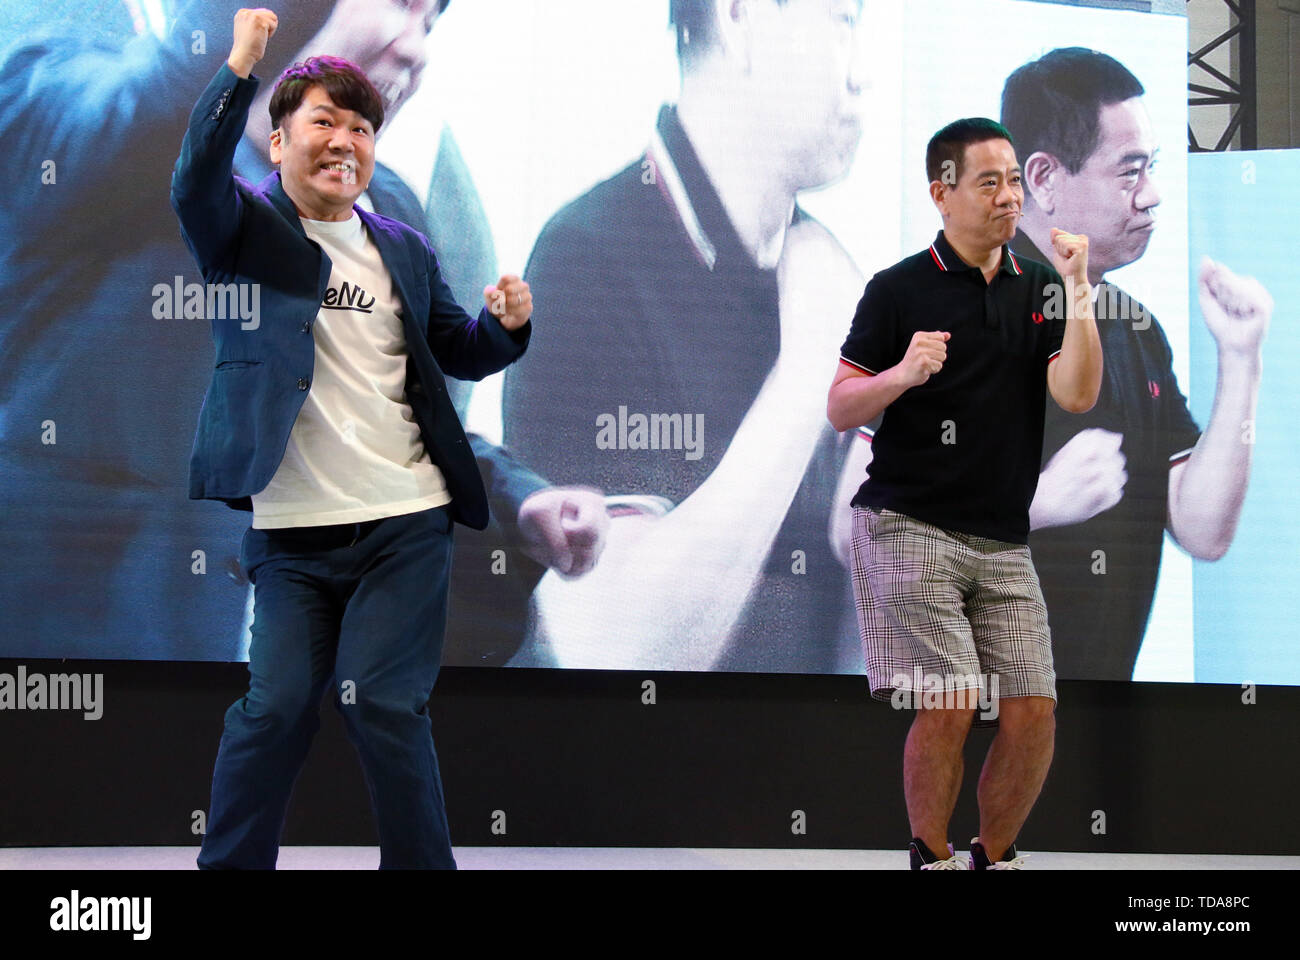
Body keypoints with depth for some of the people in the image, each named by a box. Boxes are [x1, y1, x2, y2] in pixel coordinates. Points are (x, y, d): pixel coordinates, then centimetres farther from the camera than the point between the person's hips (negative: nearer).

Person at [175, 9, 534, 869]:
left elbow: (456, 350, 22)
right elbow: (197, 183, -20)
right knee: (278, 704, -2)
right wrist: (239, 69, -29)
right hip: (291, 534, -1)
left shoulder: (405, 249, 13)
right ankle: (229, 866, 13)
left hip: (405, 525, 2)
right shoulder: (247, 227, 2)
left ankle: (422, 865, 7)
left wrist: (506, 325, 0)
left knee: (382, 700, -6)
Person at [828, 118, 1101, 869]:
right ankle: (932, 859, 6)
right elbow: (840, 411, 0)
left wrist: (1079, 291, -11)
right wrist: (903, 373, -19)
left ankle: (996, 858, 17)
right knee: (948, 708, -14)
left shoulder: (1040, 288, 12)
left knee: (1034, 711, -4)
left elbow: (1078, 394, -2)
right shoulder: (899, 290, 0)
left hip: (1003, 542, 4)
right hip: (909, 527, -4)